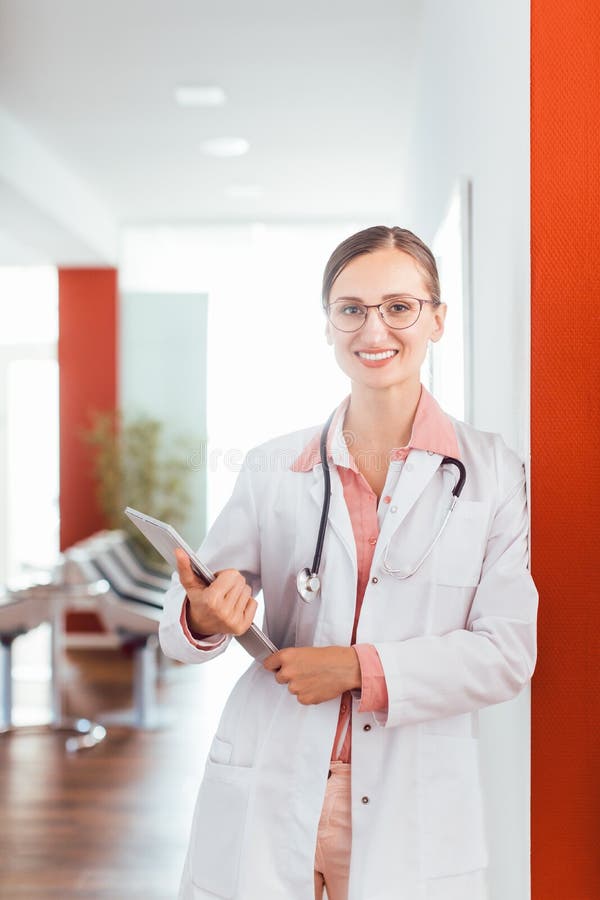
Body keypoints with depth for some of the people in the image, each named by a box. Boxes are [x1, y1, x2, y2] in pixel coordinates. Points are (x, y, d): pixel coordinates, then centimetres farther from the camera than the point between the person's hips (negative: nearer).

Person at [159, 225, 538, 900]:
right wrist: (205, 618, -19)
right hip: (270, 801, 1)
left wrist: (363, 668, -16)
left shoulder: (490, 471, -2)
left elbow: (509, 652, -6)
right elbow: (182, 623, 4)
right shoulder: (272, 468, 2)